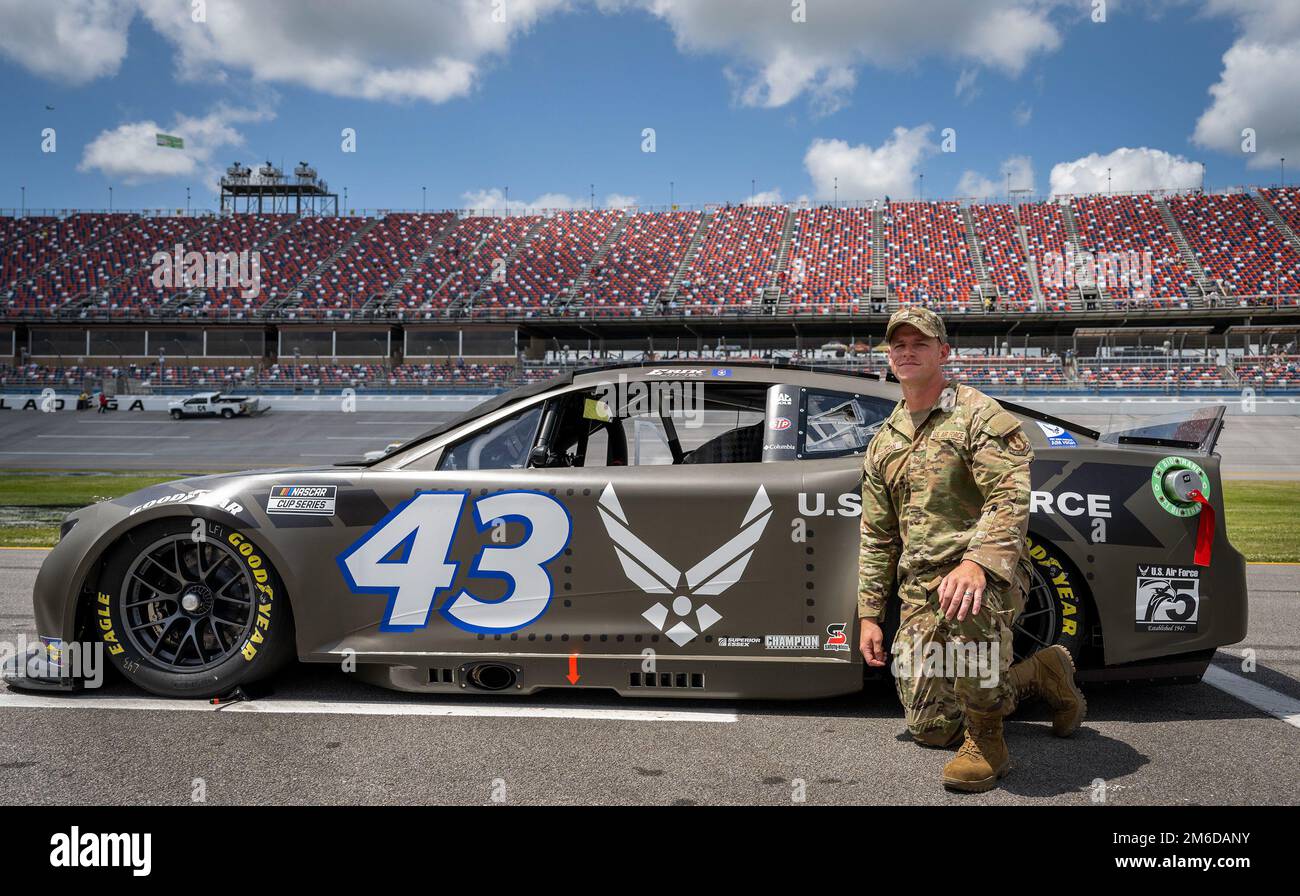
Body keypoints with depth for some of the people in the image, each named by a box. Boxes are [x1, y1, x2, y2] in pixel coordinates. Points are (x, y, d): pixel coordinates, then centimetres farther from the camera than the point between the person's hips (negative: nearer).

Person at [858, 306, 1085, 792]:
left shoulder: (980, 416, -5)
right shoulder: (883, 443, 15)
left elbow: (1010, 499, -19)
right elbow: (876, 536, 18)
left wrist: (975, 563, -36)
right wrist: (869, 615, 12)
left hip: (988, 572, -6)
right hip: (918, 592, 7)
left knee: (968, 602, -44)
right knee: (930, 728, 4)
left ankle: (986, 738, -21)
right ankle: (1039, 672, 26)